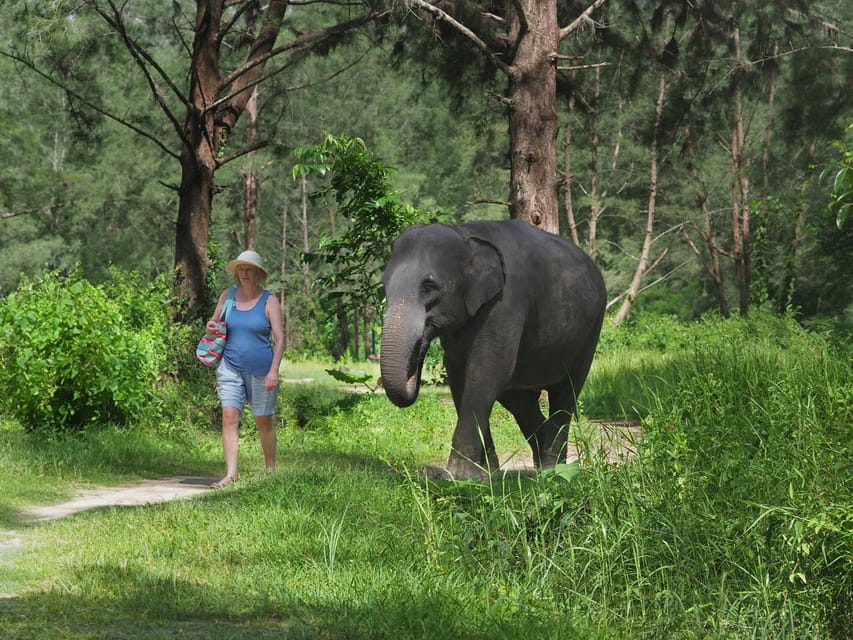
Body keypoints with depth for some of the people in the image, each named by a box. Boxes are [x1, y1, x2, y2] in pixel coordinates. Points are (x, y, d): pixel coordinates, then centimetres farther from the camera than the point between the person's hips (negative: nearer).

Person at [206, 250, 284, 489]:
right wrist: (210, 328, -6)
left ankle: (271, 470, 24)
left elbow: (279, 338, -7)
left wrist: (274, 370, -17)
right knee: (229, 416, -13)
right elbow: (215, 322, 19)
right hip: (231, 367, 2)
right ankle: (231, 473, -18)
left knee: (264, 422, 8)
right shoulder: (228, 296, 7)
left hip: (261, 369, -2)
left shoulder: (269, 301, -3)